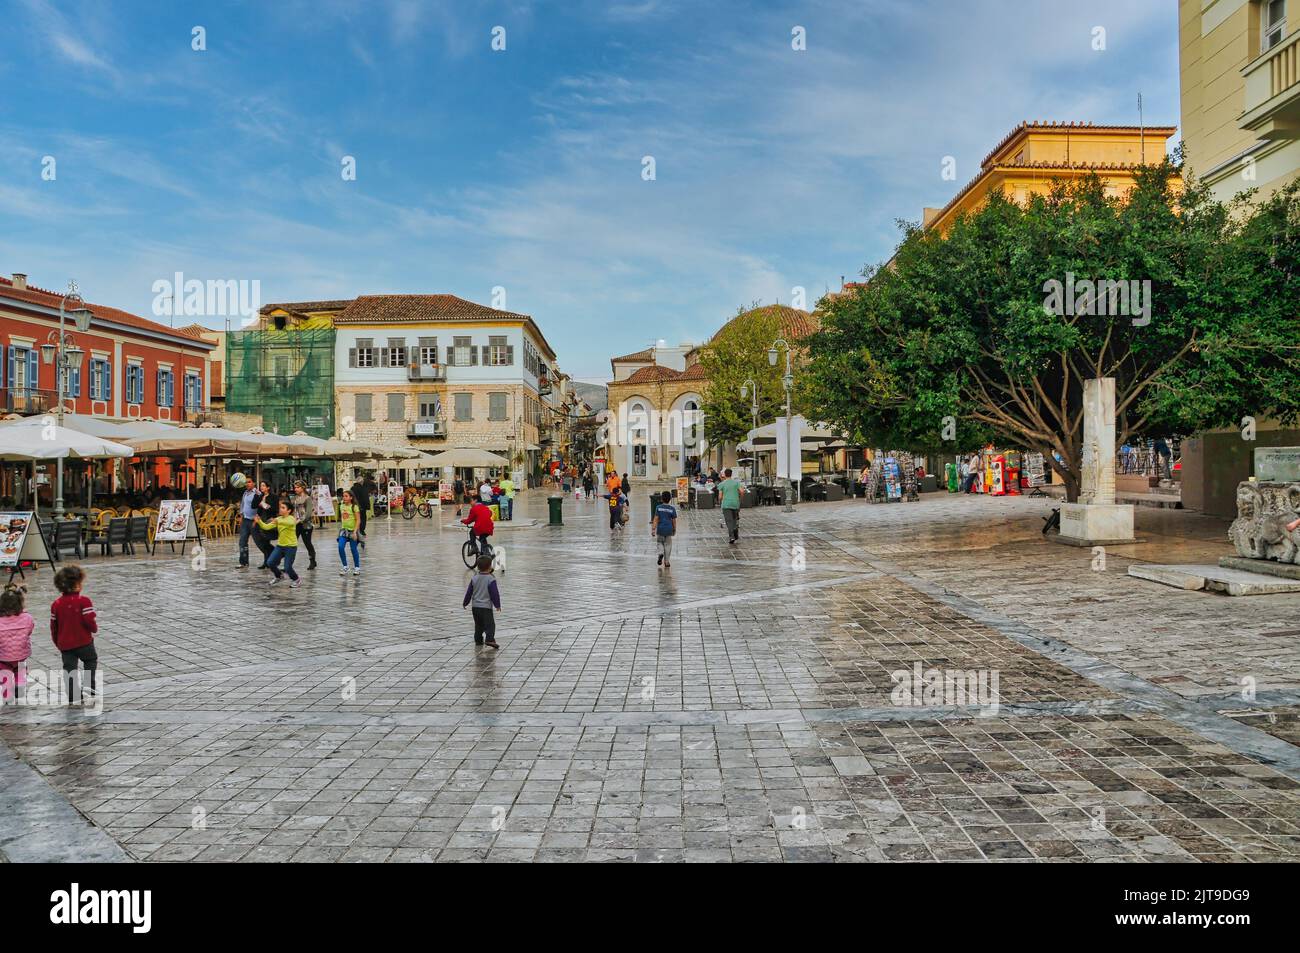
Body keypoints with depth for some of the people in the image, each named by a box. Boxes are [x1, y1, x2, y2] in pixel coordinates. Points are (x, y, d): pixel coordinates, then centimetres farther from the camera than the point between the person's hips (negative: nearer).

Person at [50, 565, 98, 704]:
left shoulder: (56, 604, 2)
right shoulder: (84, 601, -16)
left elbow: (53, 627, 8)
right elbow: (90, 621, -20)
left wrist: (57, 643, 20)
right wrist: (95, 628, 4)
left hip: (65, 644, 4)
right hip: (84, 642, -4)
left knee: (69, 668, 8)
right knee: (91, 661, 21)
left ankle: (72, 697, 6)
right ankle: (89, 687, 11)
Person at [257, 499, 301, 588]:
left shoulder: (291, 518, -13)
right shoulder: (278, 519, 6)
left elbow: (290, 523, -39)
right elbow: (266, 527, -2)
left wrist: (279, 522, -55)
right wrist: (259, 521, -20)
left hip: (291, 546, -6)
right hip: (280, 545, 6)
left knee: (287, 568, -8)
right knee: (270, 563, -2)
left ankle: (297, 580, 19)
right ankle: (279, 576, 25)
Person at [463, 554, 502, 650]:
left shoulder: (474, 578, 3)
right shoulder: (491, 579, -13)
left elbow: (469, 591, 9)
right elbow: (494, 593, -11)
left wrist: (465, 602, 21)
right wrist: (497, 605, -2)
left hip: (475, 606, 6)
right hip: (486, 607, -6)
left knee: (478, 625, 18)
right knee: (490, 624, -6)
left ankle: (478, 640, 20)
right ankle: (489, 639, -22)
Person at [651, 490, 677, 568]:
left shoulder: (658, 508, -5)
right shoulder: (672, 509, -5)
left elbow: (655, 519, -8)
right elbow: (674, 521, 0)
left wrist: (653, 529, -6)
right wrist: (674, 530, 12)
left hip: (660, 529, 0)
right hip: (669, 529, 0)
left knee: (659, 542, 19)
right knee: (668, 544, 10)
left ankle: (661, 553, -9)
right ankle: (667, 561, 12)